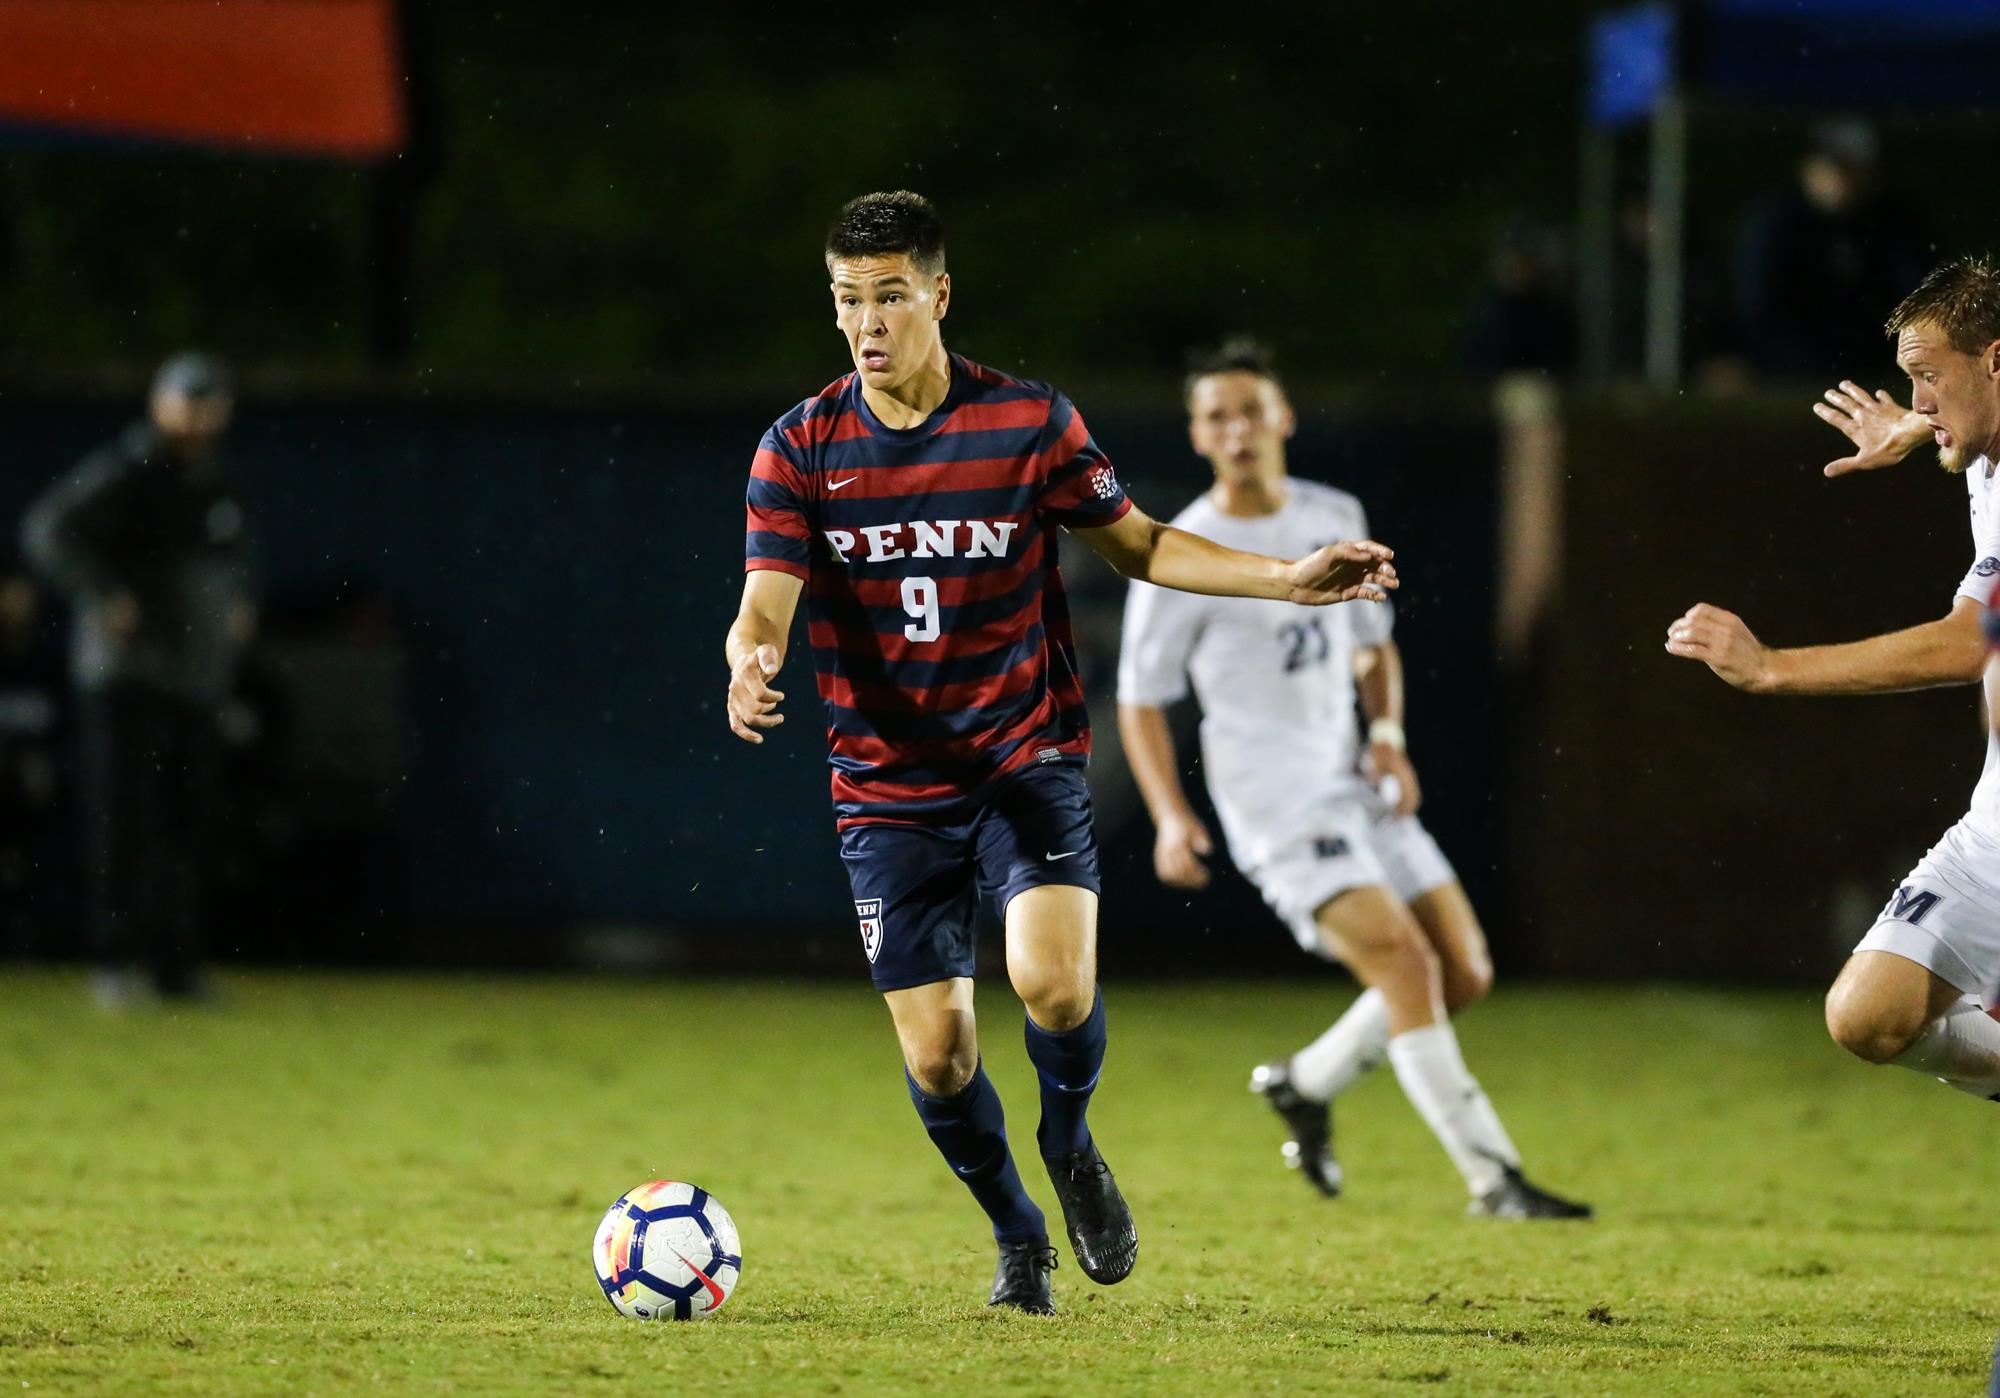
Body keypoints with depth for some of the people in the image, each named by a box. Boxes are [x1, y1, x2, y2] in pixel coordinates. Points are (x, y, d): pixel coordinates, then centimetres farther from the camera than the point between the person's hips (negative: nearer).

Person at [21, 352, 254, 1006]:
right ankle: (117, 960, -7)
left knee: (188, 825, 7)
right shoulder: (124, 474, -9)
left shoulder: (219, 486, 15)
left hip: (197, 677, 7)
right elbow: (48, 528, -19)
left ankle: (175, 961, 13)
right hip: (126, 675, -7)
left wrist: (239, 603, 13)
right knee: (123, 819, -8)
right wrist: (105, 596, -22)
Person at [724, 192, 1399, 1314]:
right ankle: (1019, 1236, 24)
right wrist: (752, 664, -36)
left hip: (1027, 760, -1)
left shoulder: (1030, 422, -3)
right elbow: (768, 604, -11)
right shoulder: (801, 450, -3)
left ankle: (1071, 1146, 11)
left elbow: (1133, 541, 10)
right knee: (935, 1053, -4)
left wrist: (1286, 580, 0)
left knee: (1056, 986, -23)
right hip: (889, 788, 1)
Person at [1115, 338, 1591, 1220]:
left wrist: (1388, 735, 3)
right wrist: (1171, 816, -15)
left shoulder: (1335, 518, 9)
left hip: (1354, 786, 7)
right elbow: (1141, 700, -2)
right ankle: (1492, 1179, -20)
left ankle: (1307, 1083, 23)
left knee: (1466, 972, 3)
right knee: (1405, 963, -20)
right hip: (1276, 803, -7)